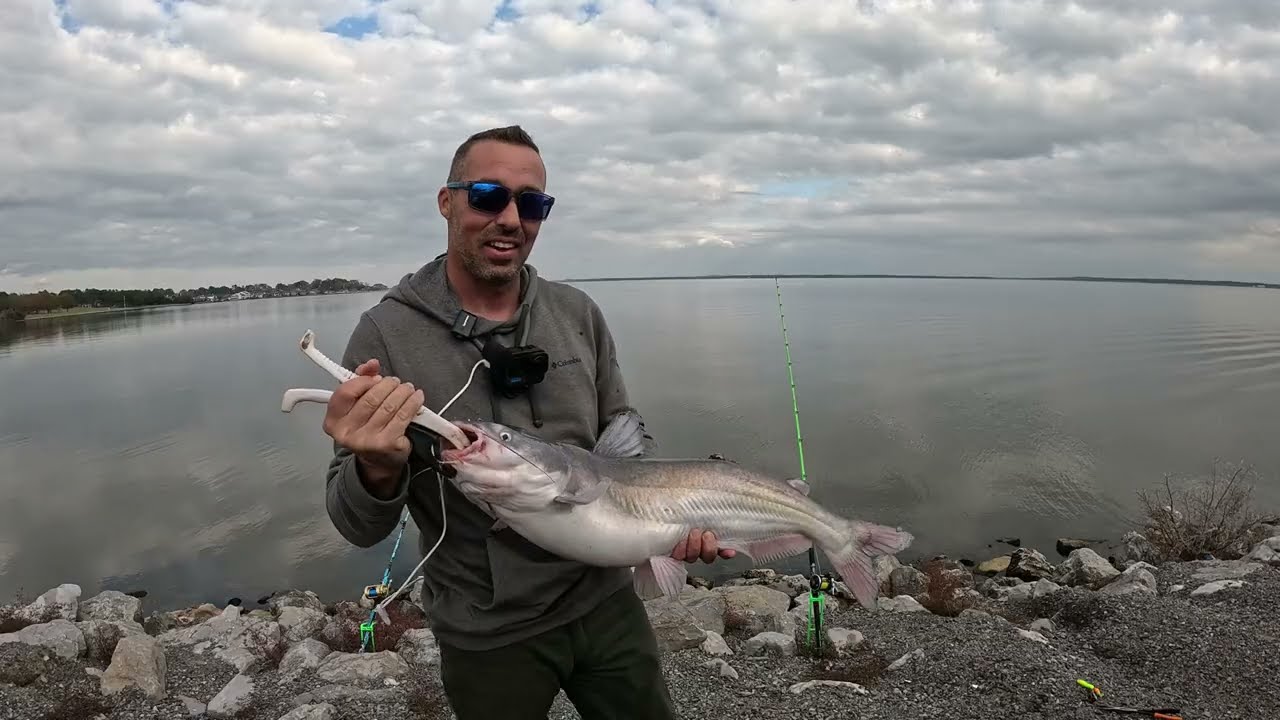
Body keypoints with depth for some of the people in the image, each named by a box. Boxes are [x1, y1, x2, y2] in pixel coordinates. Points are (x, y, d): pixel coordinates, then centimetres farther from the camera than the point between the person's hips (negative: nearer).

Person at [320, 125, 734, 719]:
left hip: (606, 601, 3)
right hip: (488, 638, -2)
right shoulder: (386, 334, -14)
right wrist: (378, 470, -33)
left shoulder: (578, 314, -4)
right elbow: (359, 528, -11)